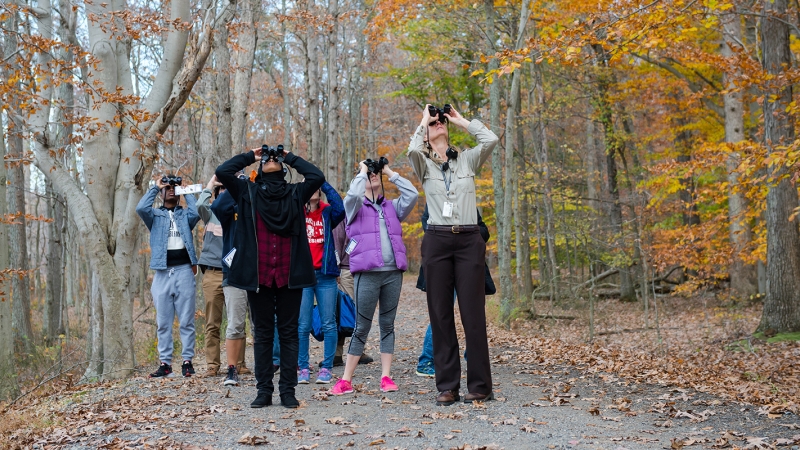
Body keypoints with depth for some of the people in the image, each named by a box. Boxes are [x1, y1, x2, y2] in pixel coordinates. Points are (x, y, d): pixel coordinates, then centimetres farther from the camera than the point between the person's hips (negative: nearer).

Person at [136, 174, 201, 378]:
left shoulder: (185, 214, 14)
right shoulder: (155, 215, 13)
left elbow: (197, 212, -8)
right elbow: (141, 208, -8)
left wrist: (187, 192, 5)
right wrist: (155, 187, 3)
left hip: (184, 271, -1)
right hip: (162, 272, 1)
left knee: (187, 321, -1)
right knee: (163, 322, 3)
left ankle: (187, 361, 1)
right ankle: (165, 363, 5)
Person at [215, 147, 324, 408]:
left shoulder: (295, 194, 11)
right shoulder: (248, 192, 10)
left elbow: (317, 177, -4)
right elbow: (223, 172, -1)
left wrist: (290, 158, 9)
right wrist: (250, 156, 11)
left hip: (289, 276, 0)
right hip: (258, 276, 0)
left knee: (288, 333, 4)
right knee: (262, 333, 6)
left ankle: (288, 390, 8)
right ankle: (264, 390, 11)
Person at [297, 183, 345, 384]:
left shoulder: (327, 213, 7)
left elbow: (339, 208, -12)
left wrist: (323, 183, -8)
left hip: (325, 275, 1)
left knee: (329, 324, 2)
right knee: (303, 326, 1)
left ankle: (326, 368, 9)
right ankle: (303, 369, 9)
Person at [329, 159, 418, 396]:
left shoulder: (392, 207, 17)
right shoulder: (356, 206, 7)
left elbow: (412, 194, 2)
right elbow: (353, 194, -15)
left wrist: (391, 173, 8)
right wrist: (362, 171, 0)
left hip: (393, 272, 4)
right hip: (367, 273, -4)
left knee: (388, 324, 6)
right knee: (362, 327, -3)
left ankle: (386, 377, 10)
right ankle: (345, 380, 4)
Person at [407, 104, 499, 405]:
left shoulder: (467, 160, 13)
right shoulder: (423, 163, 9)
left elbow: (491, 140, -4)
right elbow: (412, 150, -14)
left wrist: (462, 121, 7)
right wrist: (423, 121, 2)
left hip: (469, 241, 0)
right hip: (437, 241, 0)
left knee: (473, 313, -3)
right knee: (440, 314, 1)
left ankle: (480, 386, 1)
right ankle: (447, 386, 7)